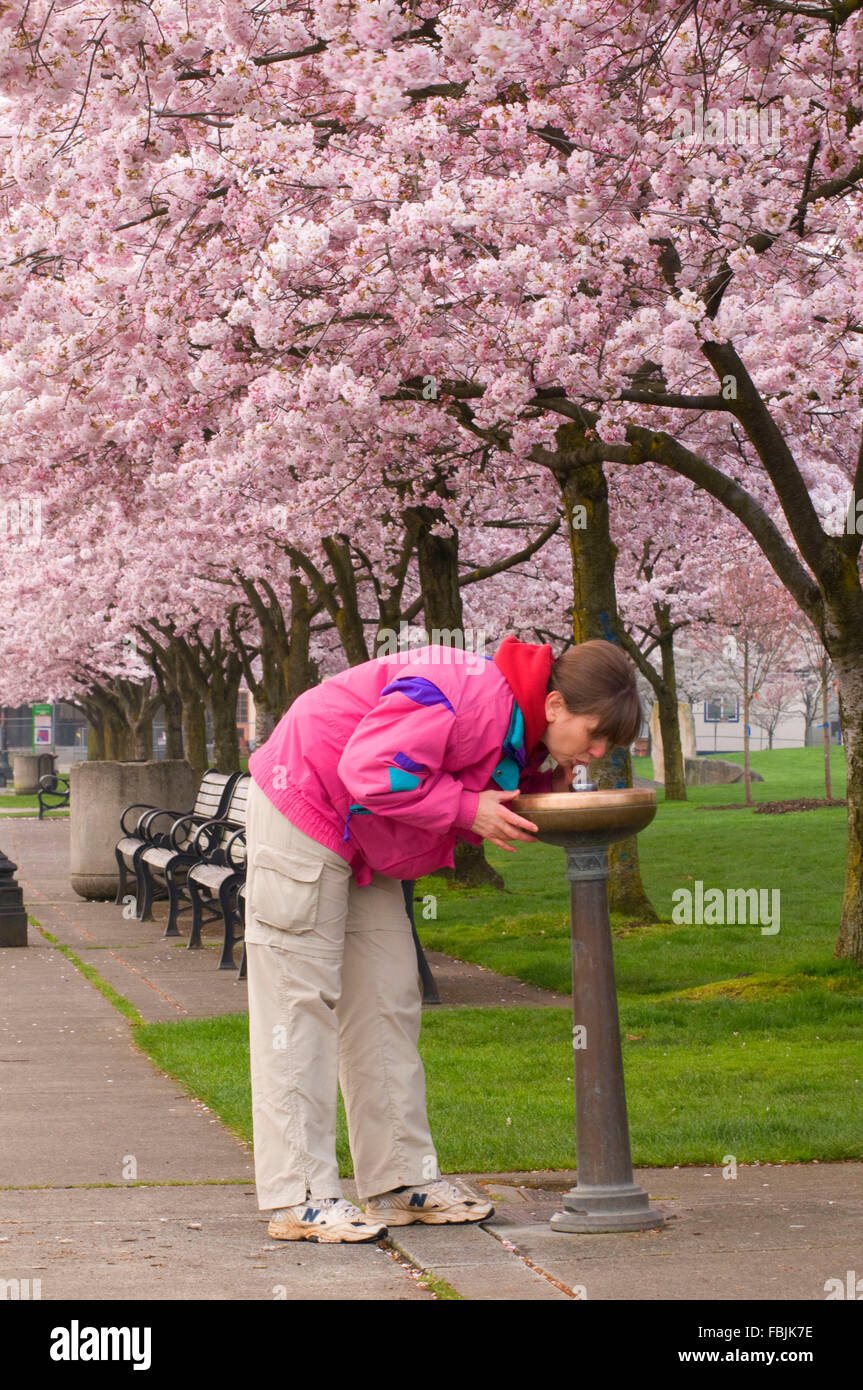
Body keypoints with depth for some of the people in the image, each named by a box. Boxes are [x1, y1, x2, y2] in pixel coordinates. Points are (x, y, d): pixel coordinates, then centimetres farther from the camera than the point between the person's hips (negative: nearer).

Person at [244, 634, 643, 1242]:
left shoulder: (514, 722, 1)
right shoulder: (470, 695, -31)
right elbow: (371, 771, -34)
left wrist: (542, 787, -9)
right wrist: (469, 808, -28)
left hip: (366, 847, 10)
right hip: (304, 810, -10)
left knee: (388, 1000, 9)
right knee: (299, 1001, -9)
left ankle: (402, 1180, 14)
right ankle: (298, 1198, -7)